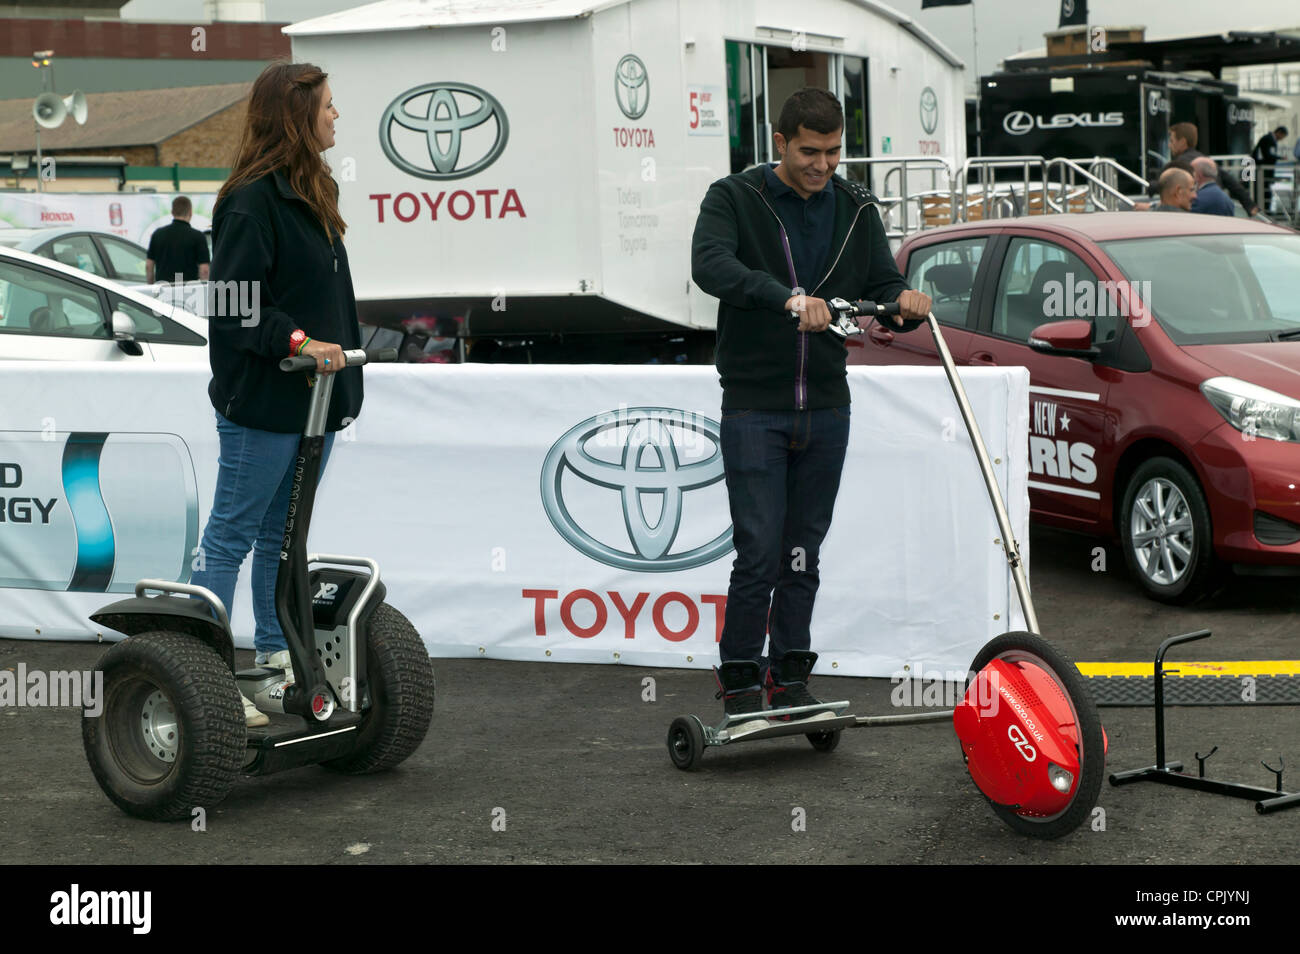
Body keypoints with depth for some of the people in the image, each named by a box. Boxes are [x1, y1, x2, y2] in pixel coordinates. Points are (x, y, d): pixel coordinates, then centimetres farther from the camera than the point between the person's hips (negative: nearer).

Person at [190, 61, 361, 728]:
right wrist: (297, 341, -24)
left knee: (282, 534, 17)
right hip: (261, 401, -9)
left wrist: (338, 356, 17)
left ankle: (275, 654, 26)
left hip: (312, 397, 9)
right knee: (230, 536, -3)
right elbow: (231, 304, -19)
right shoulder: (252, 200, -16)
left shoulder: (311, 193, 15)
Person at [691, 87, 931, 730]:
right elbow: (710, 265, -24)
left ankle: (790, 675, 21)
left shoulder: (856, 210, 8)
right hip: (753, 406, -4)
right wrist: (788, 297, -39)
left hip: (825, 408, 4)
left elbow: (882, 286, 6)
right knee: (760, 551, -8)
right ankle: (740, 680, 5)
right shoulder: (734, 199, -6)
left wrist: (906, 303, -19)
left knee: (804, 552, 10)